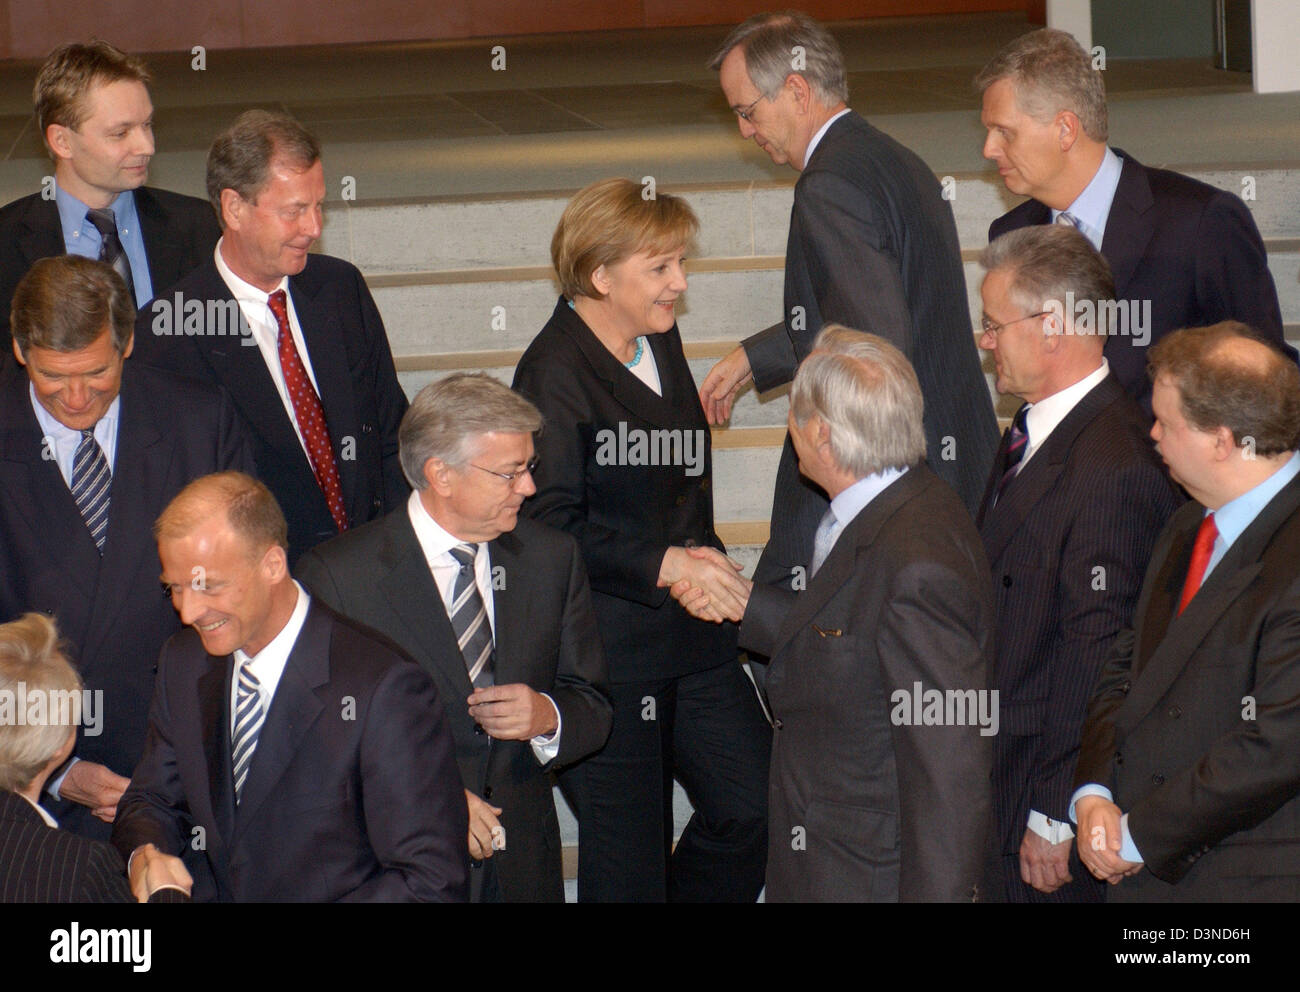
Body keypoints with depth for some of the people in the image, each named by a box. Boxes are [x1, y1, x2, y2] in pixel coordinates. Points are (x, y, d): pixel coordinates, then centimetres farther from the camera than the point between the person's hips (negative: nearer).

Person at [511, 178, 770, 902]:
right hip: (606, 650, -8)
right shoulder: (555, 372, -14)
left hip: (692, 636, 8)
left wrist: (705, 561, 7)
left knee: (755, 808, 3)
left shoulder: (662, 340, 12)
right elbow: (550, 523, -19)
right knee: (626, 862, 1)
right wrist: (665, 565, -19)